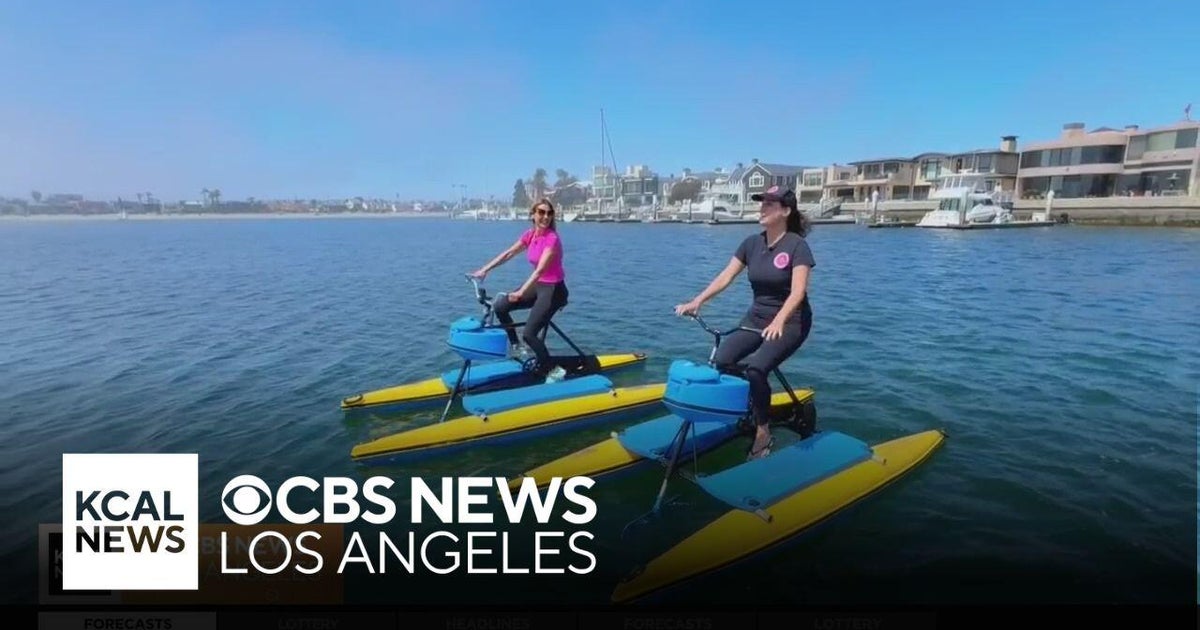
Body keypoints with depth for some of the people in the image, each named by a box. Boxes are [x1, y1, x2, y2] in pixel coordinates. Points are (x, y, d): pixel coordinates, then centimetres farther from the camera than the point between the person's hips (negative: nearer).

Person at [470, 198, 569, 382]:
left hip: (554, 289, -8)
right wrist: (484, 270, 2)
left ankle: (554, 371, 1)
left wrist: (521, 292, -42)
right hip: (538, 285, 8)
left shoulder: (552, 239, -22)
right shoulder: (530, 234, 2)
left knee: (529, 334, -15)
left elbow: (540, 270, -32)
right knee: (500, 306, 3)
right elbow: (508, 254, 7)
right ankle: (516, 347, 19)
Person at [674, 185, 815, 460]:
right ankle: (745, 407, 10)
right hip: (756, 317, 6)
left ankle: (763, 432, -9)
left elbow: (798, 291, -26)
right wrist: (697, 301, -17)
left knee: (755, 368, -29)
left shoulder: (797, 245, -14)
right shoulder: (751, 243, 2)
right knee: (720, 360, -16)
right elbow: (725, 276, -3)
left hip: (791, 321, -5)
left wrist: (778, 321, -43)